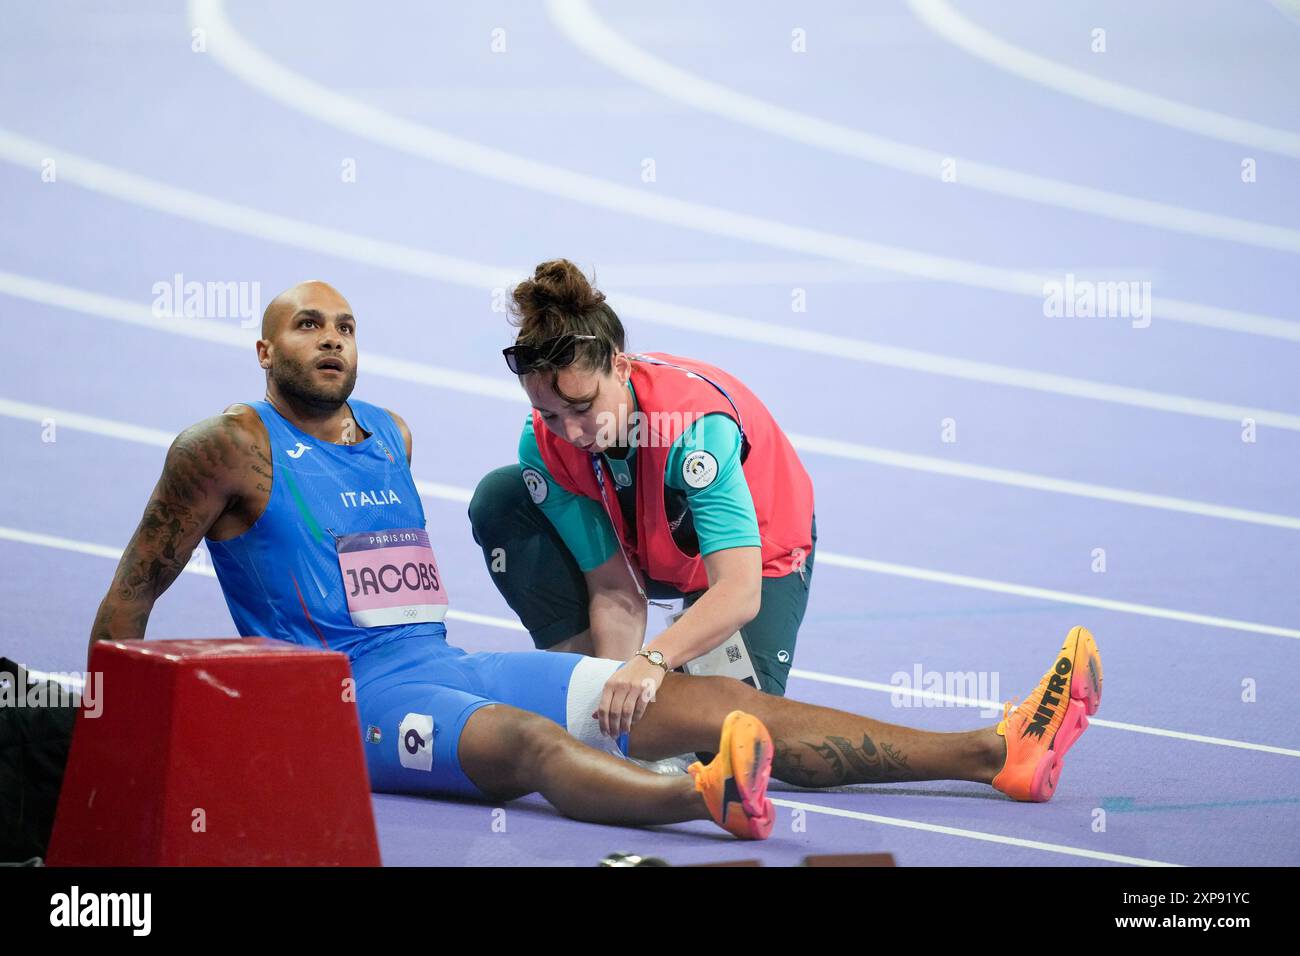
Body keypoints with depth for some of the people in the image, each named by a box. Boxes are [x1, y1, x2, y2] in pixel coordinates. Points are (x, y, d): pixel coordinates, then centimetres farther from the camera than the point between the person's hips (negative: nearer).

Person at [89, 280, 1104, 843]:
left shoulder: (390, 435, 19)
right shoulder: (232, 448, -2)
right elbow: (132, 592, -1)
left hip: (447, 664, 7)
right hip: (338, 700, -7)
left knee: (698, 701, -6)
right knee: (525, 739, -40)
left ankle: (999, 752, -15)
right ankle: (706, 796, -74)